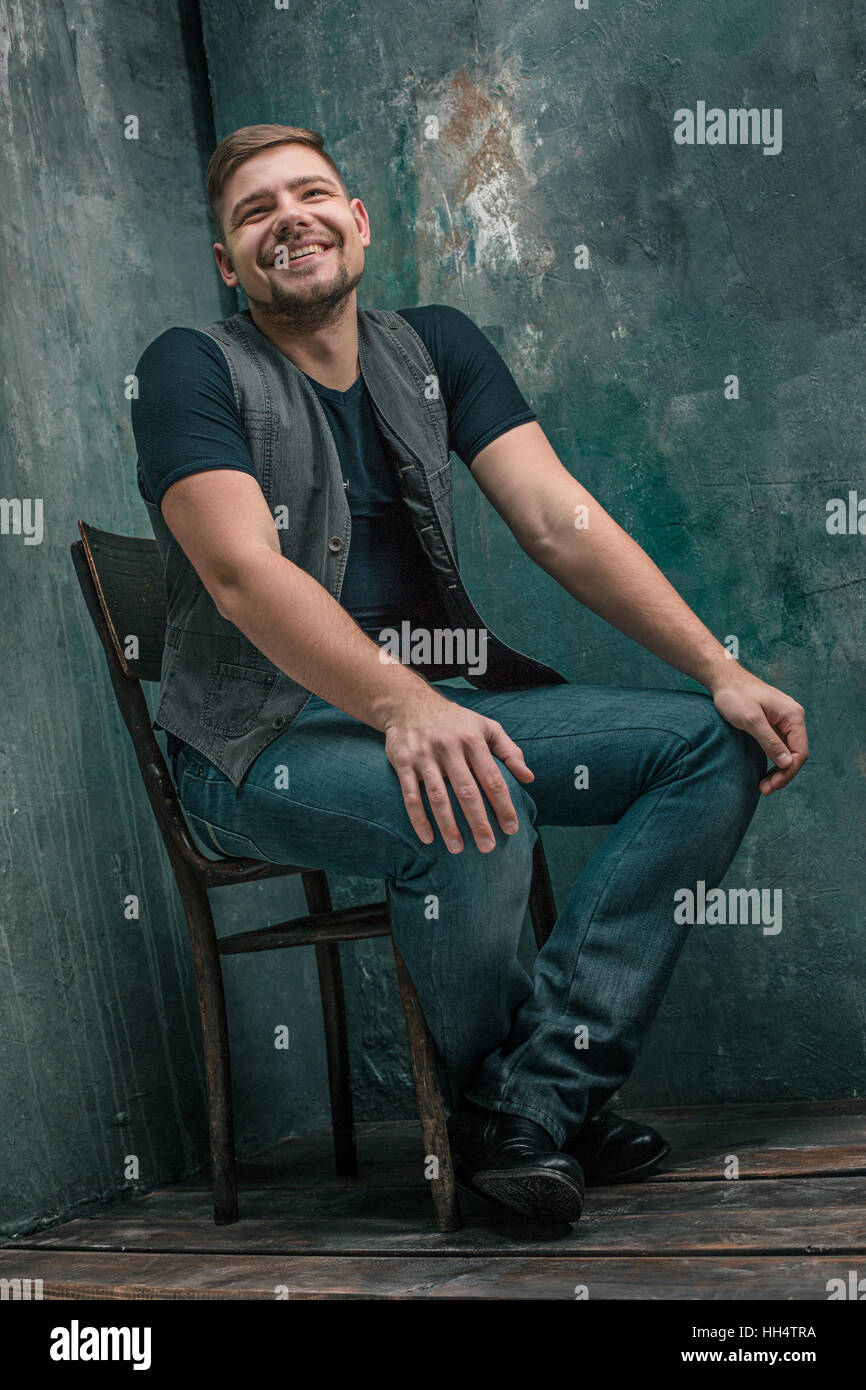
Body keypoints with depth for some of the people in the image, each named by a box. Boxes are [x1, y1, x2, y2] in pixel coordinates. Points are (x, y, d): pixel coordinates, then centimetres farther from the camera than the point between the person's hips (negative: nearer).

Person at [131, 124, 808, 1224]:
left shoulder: (435, 347, 13)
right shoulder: (192, 370, -4)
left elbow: (559, 520, 3)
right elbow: (245, 576, -19)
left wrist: (720, 669, -9)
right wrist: (402, 708, -36)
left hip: (439, 703, 7)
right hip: (266, 736, -6)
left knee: (718, 744, -9)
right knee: (473, 813, -36)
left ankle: (542, 1093, -18)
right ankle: (484, 1113, -7)